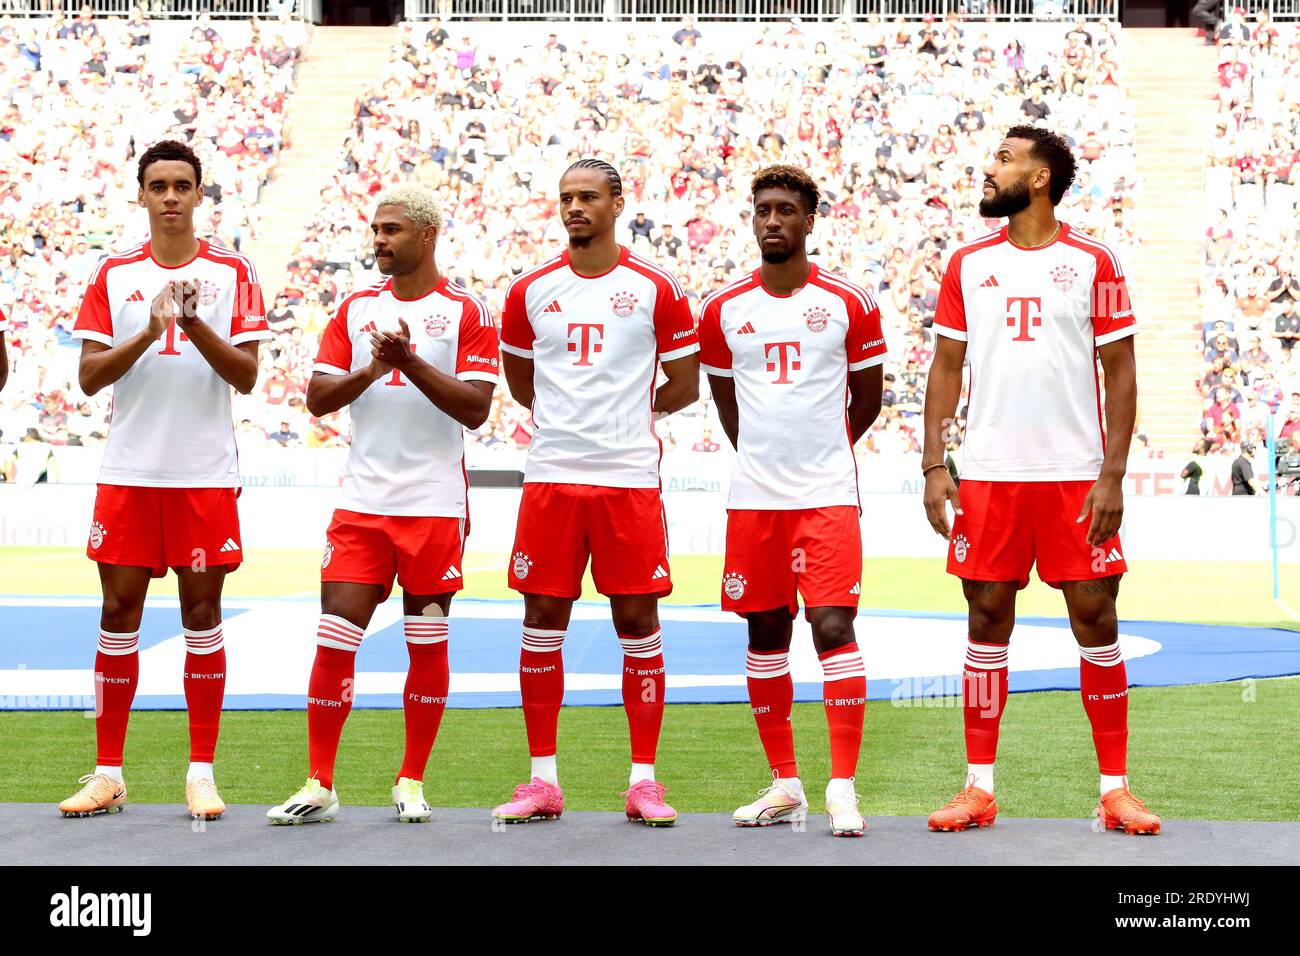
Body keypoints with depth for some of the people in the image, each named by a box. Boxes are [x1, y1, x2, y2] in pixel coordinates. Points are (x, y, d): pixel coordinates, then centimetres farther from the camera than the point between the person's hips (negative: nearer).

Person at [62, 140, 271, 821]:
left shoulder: (232, 272, 3)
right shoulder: (114, 275, 7)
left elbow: (246, 375, -4)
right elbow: (90, 375, 0)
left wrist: (193, 324, -19)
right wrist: (147, 334, -16)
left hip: (205, 476, -1)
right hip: (128, 474, 1)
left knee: (202, 616, 1)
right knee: (118, 614, 3)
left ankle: (202, 774, 8)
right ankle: (108, 775, 10)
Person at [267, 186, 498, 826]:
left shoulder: (465, 313, -1)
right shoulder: (356, 309, 11)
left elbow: (475, 409, -9)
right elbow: (317, 399, 6)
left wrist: (411, 364, -18)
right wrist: (370, 372, -11)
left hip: (435, 506, -3)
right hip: (362, 503, 3)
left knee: (427, 644, 4)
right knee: (333, 640, -4)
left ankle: (411, 782, 15)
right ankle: (319, 786, 2)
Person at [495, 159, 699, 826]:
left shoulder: (655, 289, 0)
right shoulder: (530, 291, 7)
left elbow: (684, 385, 8)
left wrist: (631, 411, 12)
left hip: (630, 478, -2)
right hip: (551, 477, 2)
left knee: (638, 624, 1)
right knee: (542, 622, 3)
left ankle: (644, 781, 7)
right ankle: (542, 780, 11)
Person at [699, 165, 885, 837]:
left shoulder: (849, 303, -1)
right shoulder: (722, 310, 5)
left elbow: (867, 398, 11)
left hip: (827, 497, -3)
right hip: (752, 499, 3)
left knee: (834, 628, -12)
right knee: (765, 634, 8)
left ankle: (843, 788, -10)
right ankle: (784, 786, 18)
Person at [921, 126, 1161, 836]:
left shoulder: (1092, 263, 1)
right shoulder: (968, 264, 9)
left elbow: (1121, 373, 0)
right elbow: (946, 367, 11)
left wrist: (1112, 476, -7)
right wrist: (933, 466, 2)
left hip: (1076, 477, -2)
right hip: (988, 477, 2)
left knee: (1096, 619, -1)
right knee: (987, 619, 4)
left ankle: (1115, 788, 6)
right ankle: (979, 788, 10)